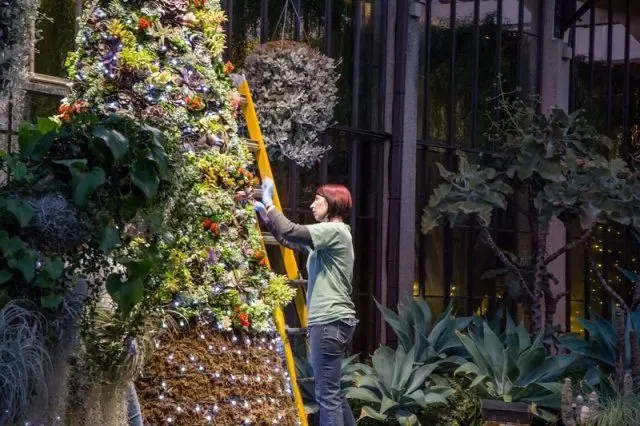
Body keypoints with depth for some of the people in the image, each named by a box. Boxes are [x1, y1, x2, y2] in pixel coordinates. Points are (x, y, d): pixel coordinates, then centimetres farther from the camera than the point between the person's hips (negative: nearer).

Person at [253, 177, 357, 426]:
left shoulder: (335, 231, -12)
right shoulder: (326, 235, 20)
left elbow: (290, 232, -21)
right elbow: (289, 240, 26)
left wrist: (269, 203, -8)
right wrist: (264, 213, 19)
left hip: (330, 322, -11)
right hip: (331, 321, 11)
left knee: (327, 394, -11)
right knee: (332, 391, 16)